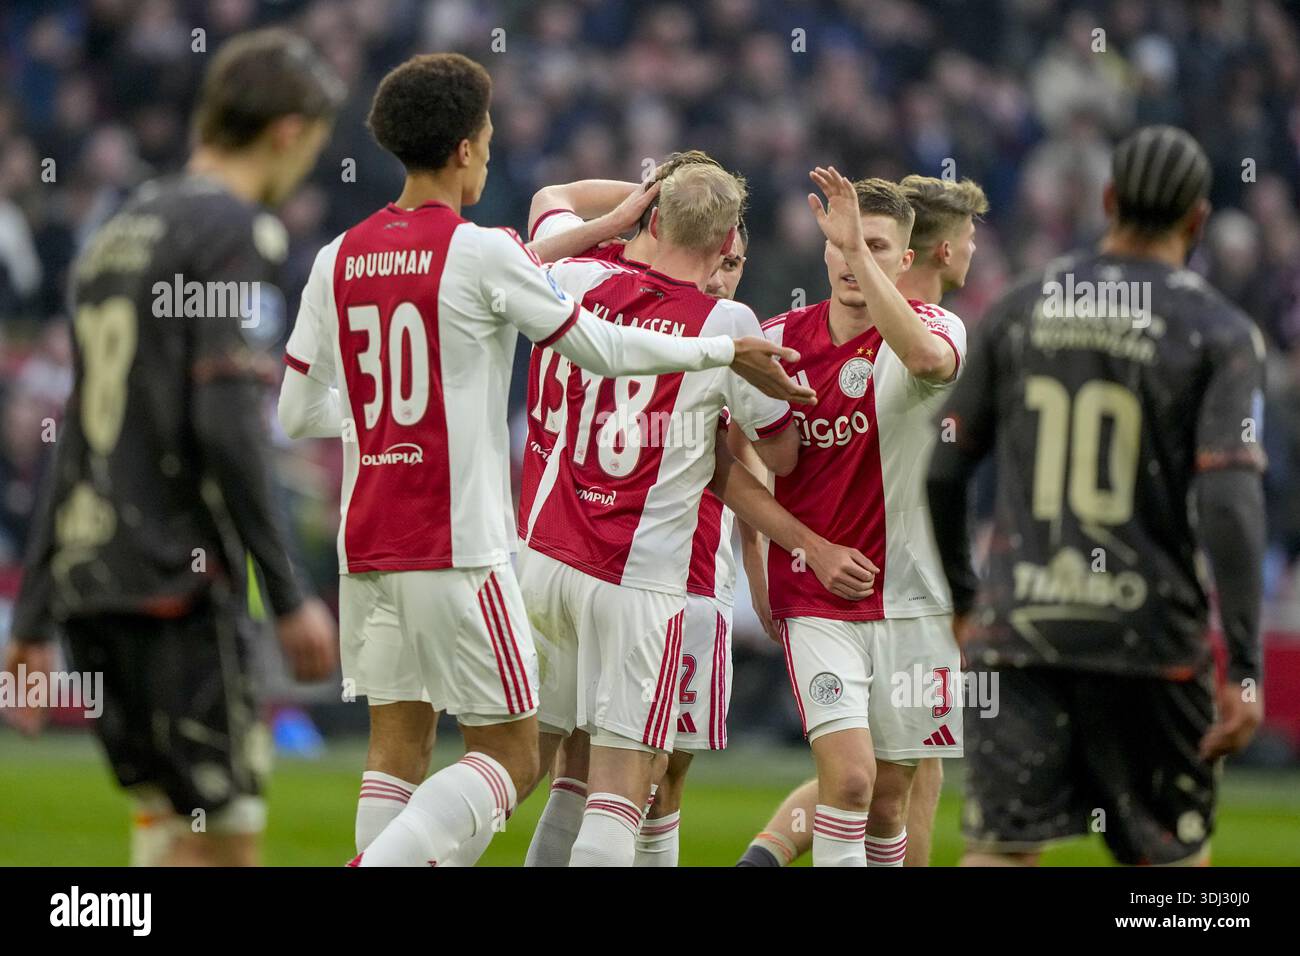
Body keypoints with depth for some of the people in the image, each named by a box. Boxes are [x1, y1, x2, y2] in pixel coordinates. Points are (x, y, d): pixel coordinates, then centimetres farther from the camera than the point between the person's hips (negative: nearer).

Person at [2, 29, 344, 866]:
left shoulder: (123, 230, 18)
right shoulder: (237, 231, -7)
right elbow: (224, 426, -17)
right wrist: (289, 597, -14)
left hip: (89, 578, 8)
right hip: (180, 579, -8)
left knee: (170, 829, 13)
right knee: (224, 841, -5)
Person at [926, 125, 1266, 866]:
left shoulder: (1019, 310, 7)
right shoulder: (1219, 333, -4)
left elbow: (944, 469, 10)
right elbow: (1229, 504, -14)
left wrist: (962, 598, 26)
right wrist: (1246, 669, -13)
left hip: (1018, 629, 3)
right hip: (1147, 637, -2)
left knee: (1001, 848, -1)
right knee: (1171, 857, 11)